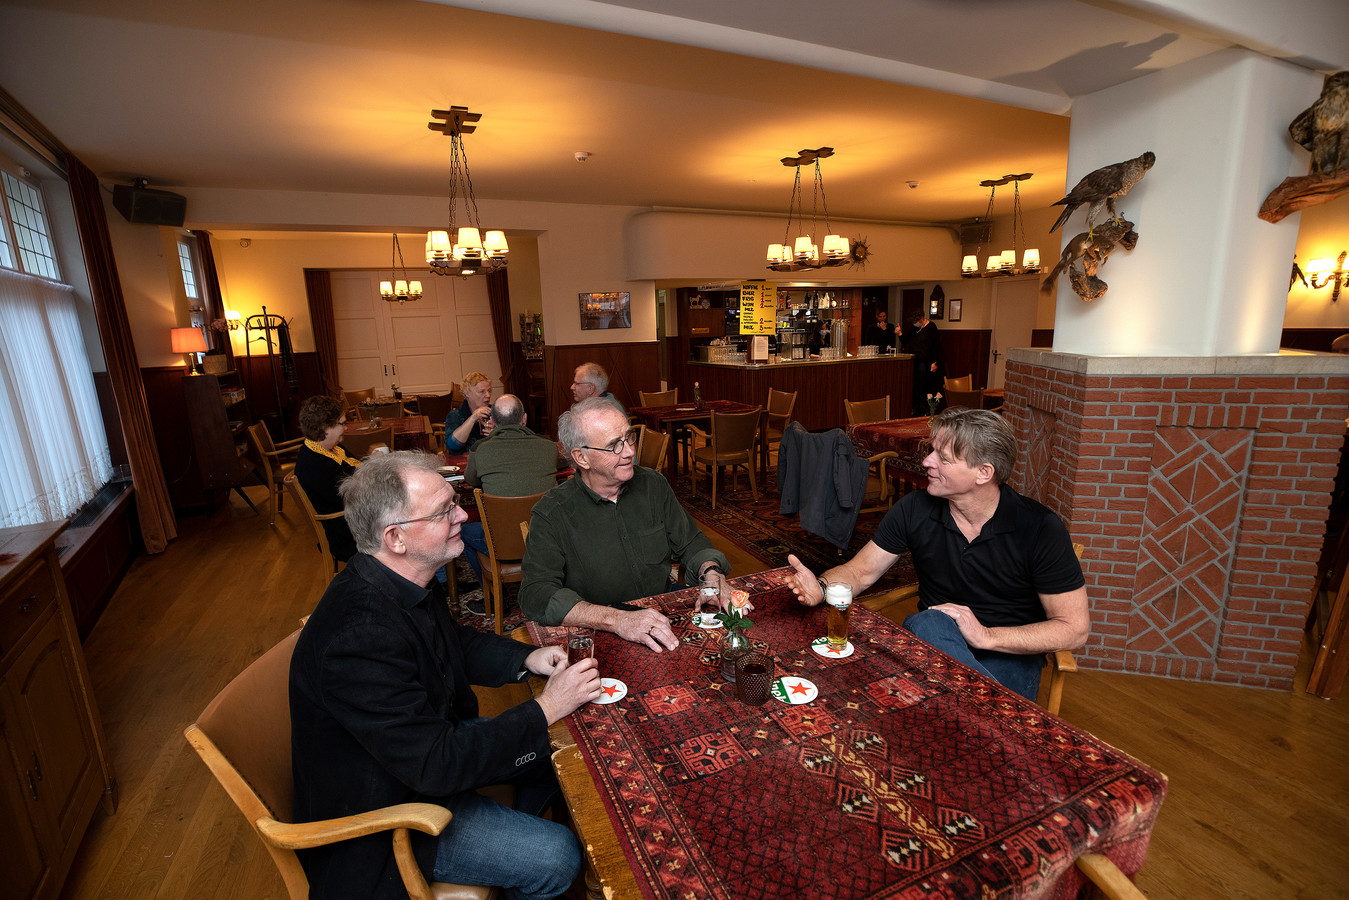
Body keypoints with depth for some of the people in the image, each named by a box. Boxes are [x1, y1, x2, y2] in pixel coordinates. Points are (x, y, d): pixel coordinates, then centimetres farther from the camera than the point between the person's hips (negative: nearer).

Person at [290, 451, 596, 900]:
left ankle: (514, 830, 38)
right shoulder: (358, 636, -37)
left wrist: (526, 659, -7)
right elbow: (435, 765, -32)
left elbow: (454, 643, 10)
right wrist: (547, 708, -25)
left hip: (427, 738, 8)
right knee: (558, 856, -10)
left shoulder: (404, 580, -9)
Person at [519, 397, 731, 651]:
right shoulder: (551, 513, -10)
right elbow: (536, 594, -19)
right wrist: (617, 619, -33)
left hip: (662, 627, 3)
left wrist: (713, 575, -11)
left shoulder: (653, 485, 4)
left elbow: (691, 544, 12)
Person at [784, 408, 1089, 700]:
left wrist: (986, 636, -22)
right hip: (930, 643, 3)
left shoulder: (1040, 529, -14)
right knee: (929, 622, -34)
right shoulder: (915, 509, -6)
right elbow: (860, 571, 1)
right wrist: (821, 589, -22)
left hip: (1010, 658, -3)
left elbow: (1075, 628, -9)